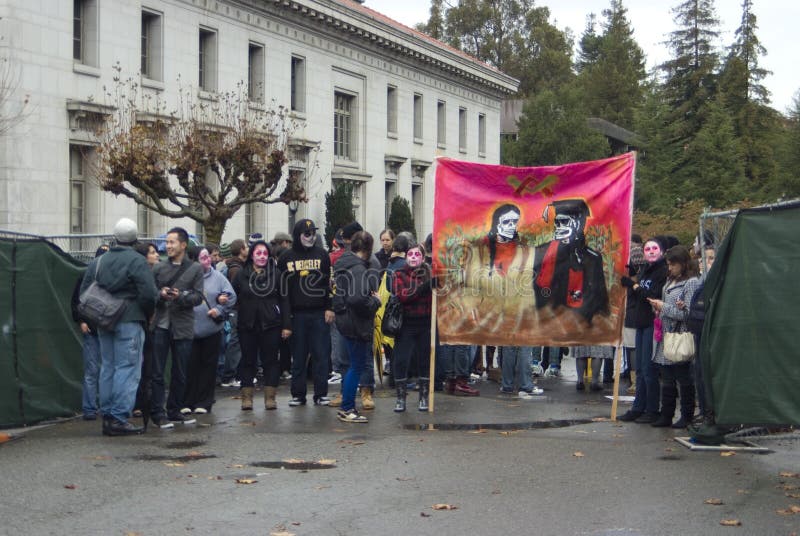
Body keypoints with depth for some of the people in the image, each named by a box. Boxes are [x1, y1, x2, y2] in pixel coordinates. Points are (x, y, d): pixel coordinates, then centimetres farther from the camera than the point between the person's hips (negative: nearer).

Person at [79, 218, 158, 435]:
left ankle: (107, 416, 16)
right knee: (127, 369, -5)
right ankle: (119, 418, -9)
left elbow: (84, 291, 12)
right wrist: (147, 314, 2)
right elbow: (149, 293, -15)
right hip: (129, 321, -6)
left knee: (108, 367, 13)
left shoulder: (98, 261, 11)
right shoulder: (136, 261, -9)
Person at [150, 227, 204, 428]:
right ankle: (158, 413, 2)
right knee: (157, 372, -3)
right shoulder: (159, 268, 9)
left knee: (180, 373, 9)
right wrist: (161, 295, -15)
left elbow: (198, 297, -2)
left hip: (183, 327, 0)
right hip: (161, 325, 0)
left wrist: (180, 297, -19)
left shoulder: (195, 269, 6)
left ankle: (174, 411, 21)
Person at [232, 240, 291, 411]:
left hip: (270, 325, 0)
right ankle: (246, 397, 11)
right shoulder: (242, 275, 5)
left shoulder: (276, 274, 3)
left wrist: (286, 325, -2)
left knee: (271, 360, 3)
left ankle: (270, 397, 9)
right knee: (248, 360, 5)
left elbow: (284, 300, 2)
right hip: (247, 325, 1)